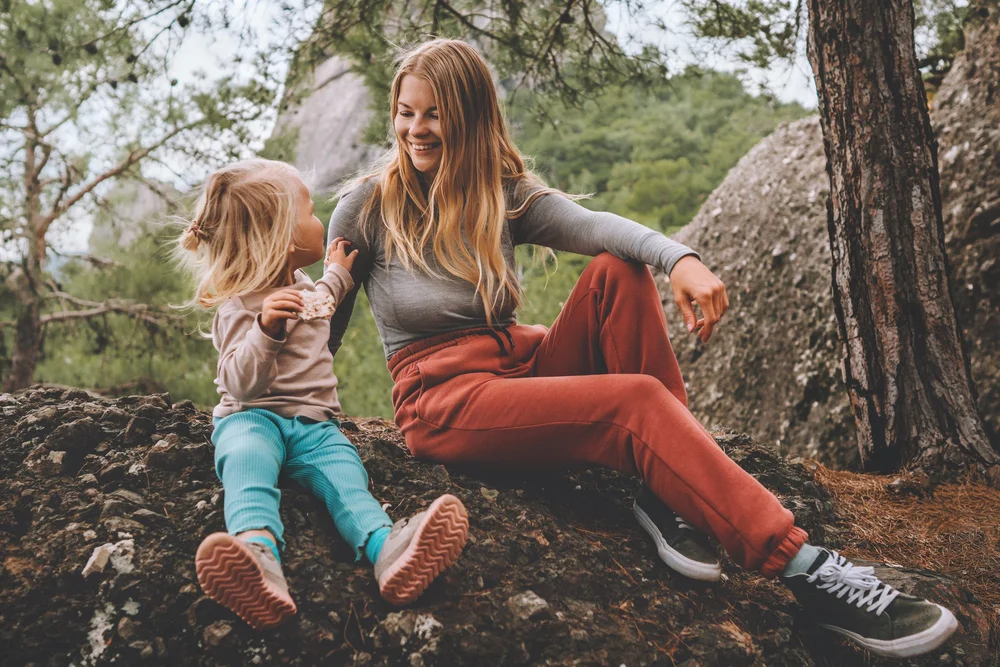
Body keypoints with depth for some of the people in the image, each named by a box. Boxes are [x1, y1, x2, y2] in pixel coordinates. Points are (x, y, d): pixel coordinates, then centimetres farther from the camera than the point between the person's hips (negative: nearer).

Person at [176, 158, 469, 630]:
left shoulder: (300, 286, 20)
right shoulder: (242, 305, -7)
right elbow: (241, 382, -19)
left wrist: (337, 275, 46)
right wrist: (267, 328, -33)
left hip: (314, 423, 5)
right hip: (253, 416, -5)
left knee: (342, 468, -27)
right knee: (248, 458, -39)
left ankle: (386, 547, -58)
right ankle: (260, 551, -69)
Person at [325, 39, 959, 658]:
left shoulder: (504, 192, 7)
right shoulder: (370, 203, 0)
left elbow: (587, 224, -14)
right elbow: (323, 332, 3)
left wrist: (678, 256, -30)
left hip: (525, 365, 5)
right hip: (445, 400, -5)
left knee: (618, 272, -19)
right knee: (638, 402, -26)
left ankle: (667, 492, -19)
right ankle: (804, 567, -30)